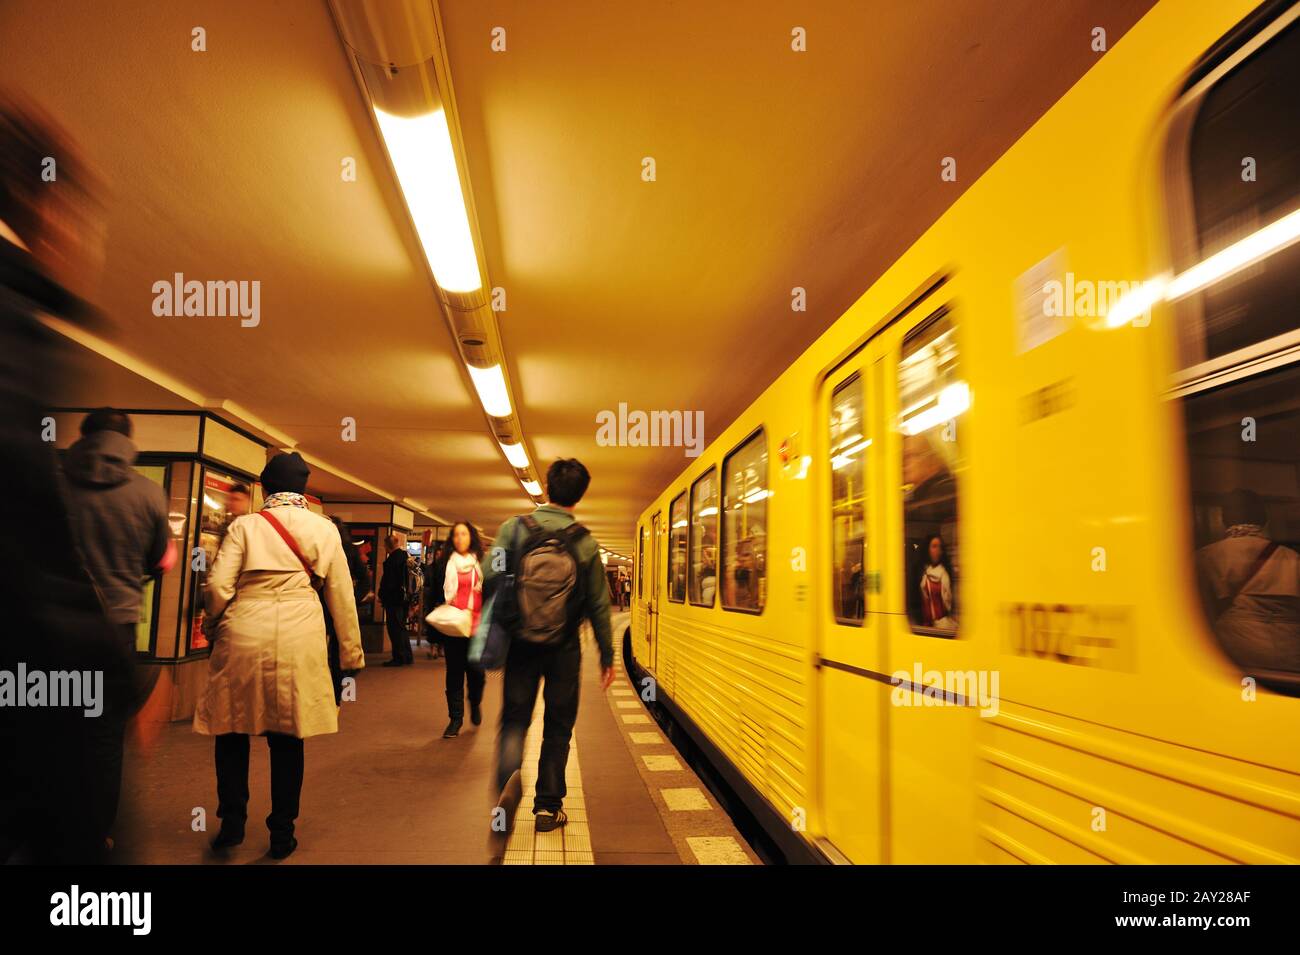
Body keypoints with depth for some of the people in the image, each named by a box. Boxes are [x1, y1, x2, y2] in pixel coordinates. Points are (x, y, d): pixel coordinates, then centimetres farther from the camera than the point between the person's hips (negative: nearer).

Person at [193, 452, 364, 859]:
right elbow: (341, 595, 7)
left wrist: (220, 618, 19)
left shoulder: (244, 526, 2)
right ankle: (282, 833, 17)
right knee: (287, 737, 10)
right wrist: (351, 652, 15)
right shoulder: (324, 529, 6)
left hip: (244, 636, 0)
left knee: (232, 728, 17)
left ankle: (232, 820, 19)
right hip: (298, 640, 1)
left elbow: (217, 587, -4)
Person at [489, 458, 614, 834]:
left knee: (515, 718, 13)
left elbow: (490, 581, -9)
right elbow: (598, 605, -3)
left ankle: (509, 776, -15)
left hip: (520, 643, 0)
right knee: (557, 726, 15)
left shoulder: (514, 529, -7)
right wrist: (607, 656, 7)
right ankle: (548, 805, 22)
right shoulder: (585, 543, -6)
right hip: (564, 647, 0)